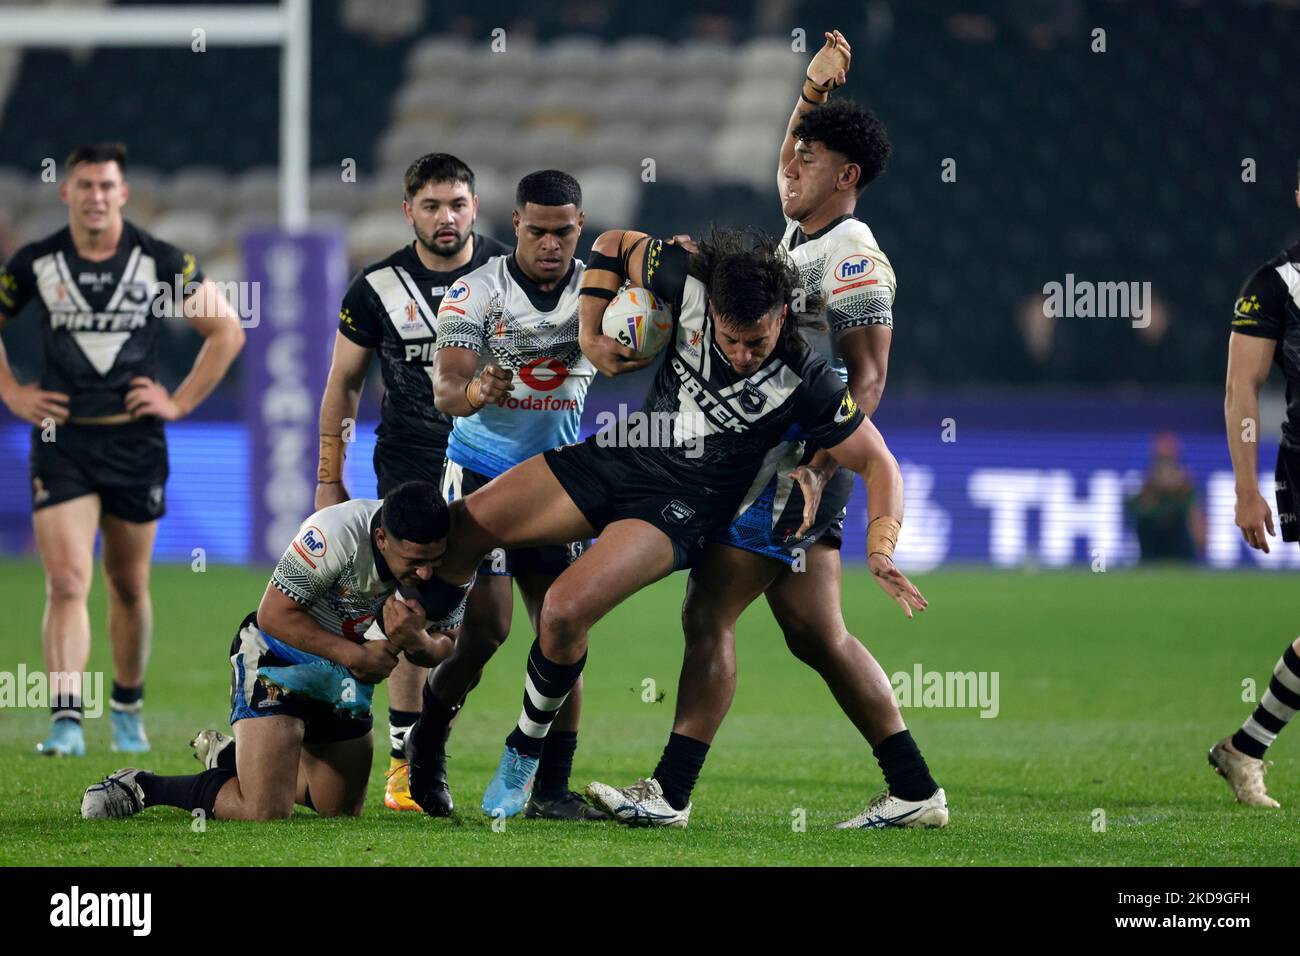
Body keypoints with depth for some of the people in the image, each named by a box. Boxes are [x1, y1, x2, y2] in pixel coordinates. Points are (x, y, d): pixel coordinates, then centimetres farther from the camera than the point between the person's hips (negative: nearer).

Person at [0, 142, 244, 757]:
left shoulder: (161, 263, -2)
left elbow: (226, 330, 8)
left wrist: (181, 401, 1)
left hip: (135, 441, 1)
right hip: (62, 440, -1)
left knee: (129, 587, 12)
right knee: (67, 583, -14)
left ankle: (127, 707, 31)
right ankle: (66, 719, -18)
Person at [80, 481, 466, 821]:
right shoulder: (336, 533, -34)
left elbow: (444, 651, -7)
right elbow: (274, 614, -26)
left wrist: (414, 641, -31)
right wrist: (353, 654, -29)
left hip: (348, 671, 7)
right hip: (279, 656, -7)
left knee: (342, 809, 20)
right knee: (266, 812, -20)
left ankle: (226, 756, 42)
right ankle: (142, 787, 1)